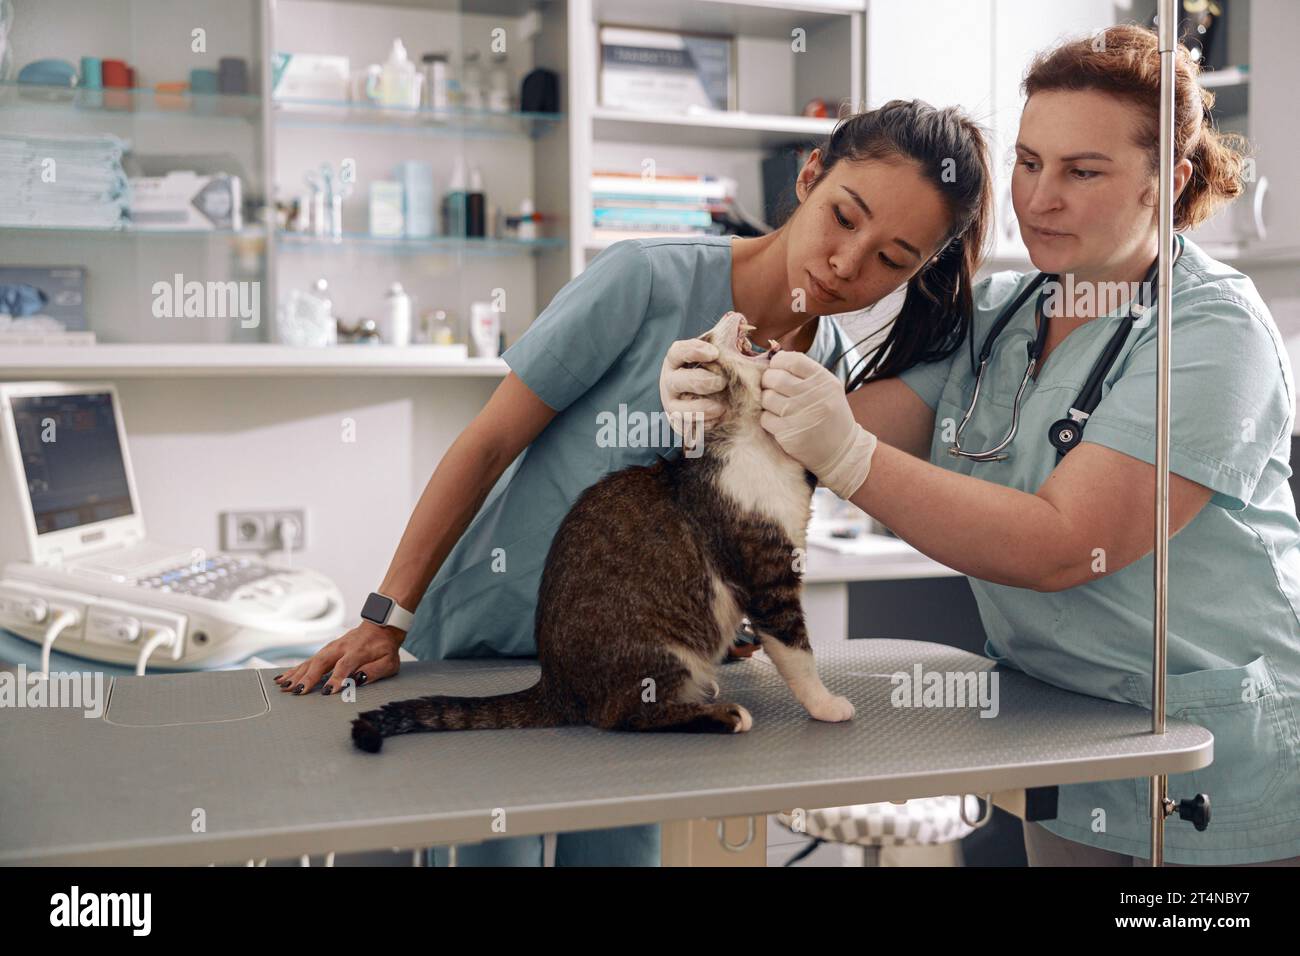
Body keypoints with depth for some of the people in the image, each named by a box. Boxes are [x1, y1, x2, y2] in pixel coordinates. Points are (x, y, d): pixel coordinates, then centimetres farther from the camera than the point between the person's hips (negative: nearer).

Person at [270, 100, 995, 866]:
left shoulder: (837, 377, -5)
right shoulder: (650, 282, -20)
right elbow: (488, 445, -15)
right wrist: (384, 622, -15)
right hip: (490, 641, -4)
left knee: (619, 851, 12)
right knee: (491, 850, 3)